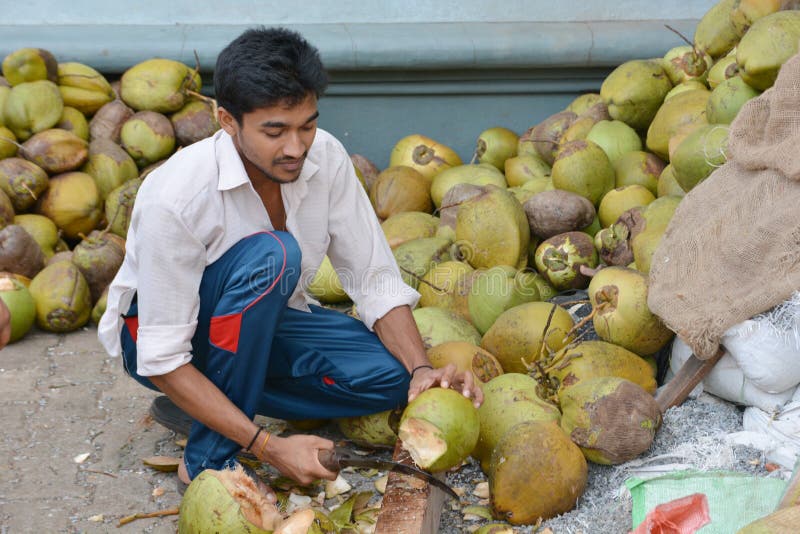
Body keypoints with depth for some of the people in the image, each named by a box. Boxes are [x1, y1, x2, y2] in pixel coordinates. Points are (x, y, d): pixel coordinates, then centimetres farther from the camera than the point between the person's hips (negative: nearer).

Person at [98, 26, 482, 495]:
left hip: (262, 321, 5)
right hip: (156, 330, -5)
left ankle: (210, 400, -2)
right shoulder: (175, 197, -32)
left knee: (393, 374, -17)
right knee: (271, 255, -36)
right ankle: (208, 455, -20)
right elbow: (163, 360, -29)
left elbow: (375, 280, -11)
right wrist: (267, 447, -34)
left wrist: (421, 369, -28)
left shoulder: (326, 158, -18)